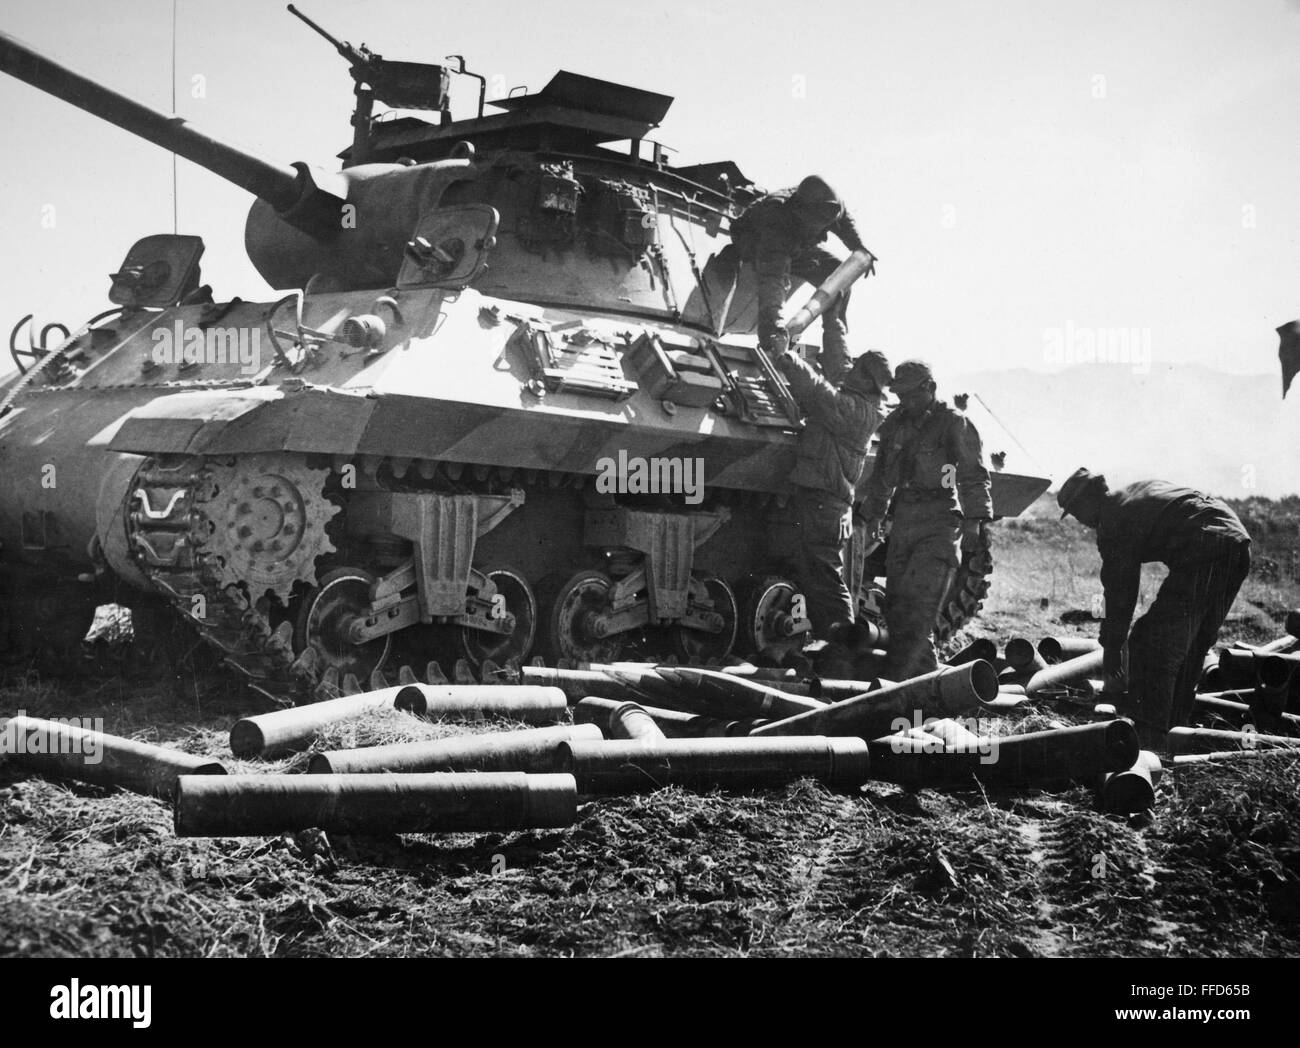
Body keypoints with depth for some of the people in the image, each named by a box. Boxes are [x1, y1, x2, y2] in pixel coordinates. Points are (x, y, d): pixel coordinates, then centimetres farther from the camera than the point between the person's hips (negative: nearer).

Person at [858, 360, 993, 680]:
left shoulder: (954, 424, -3)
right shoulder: (896, 424, 15)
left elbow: (974, 476, -7)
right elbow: (881, 476, 27)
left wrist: (974, 519, -16)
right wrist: (873, 515, 29)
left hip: (940, 525, -7)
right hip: (903, 524, 7)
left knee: (918, 609, -15)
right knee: (895, 609, 4)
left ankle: (893, 681, -20)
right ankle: (928, 675, 15)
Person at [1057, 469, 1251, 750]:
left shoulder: (1114, 524, 0)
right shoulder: (1142, 490, 26)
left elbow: (1119, 592, 1)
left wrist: (1111, 651, 9)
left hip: (1204, 551, -10)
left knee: (1150, 641, -5)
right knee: (1192, 645, 19)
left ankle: (1149, 735, -7)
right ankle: (1175, 722, 26)